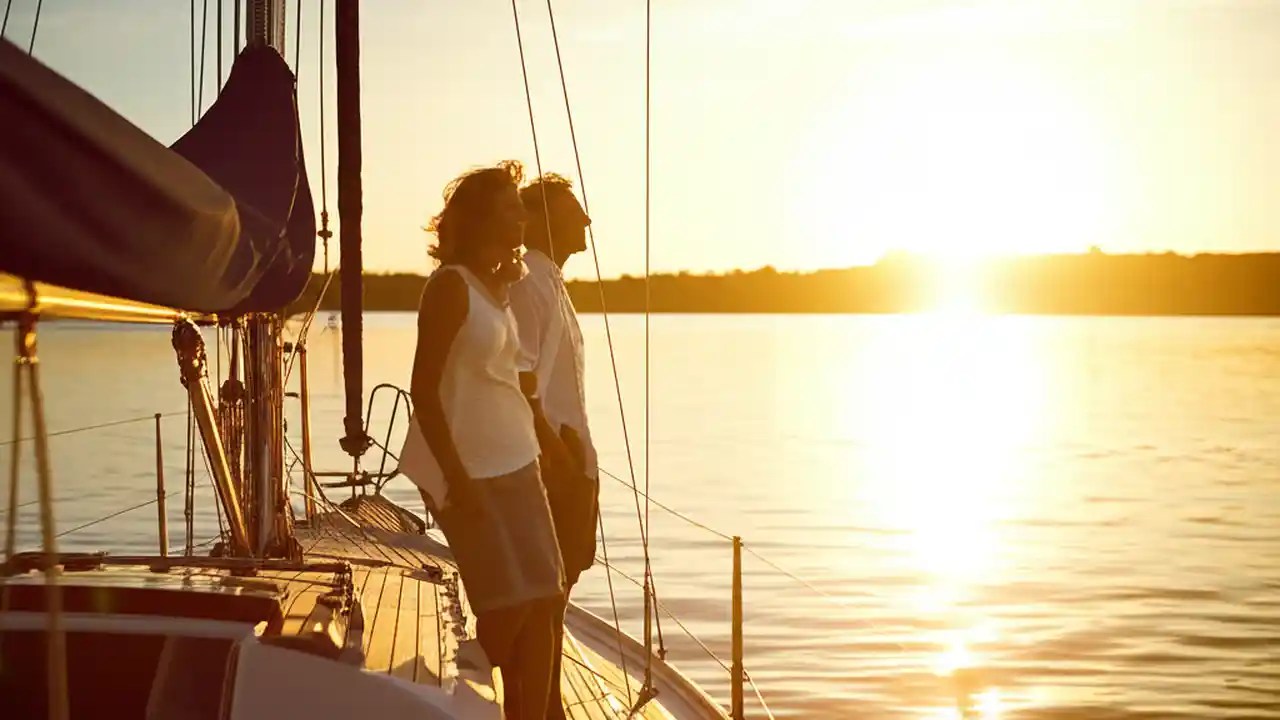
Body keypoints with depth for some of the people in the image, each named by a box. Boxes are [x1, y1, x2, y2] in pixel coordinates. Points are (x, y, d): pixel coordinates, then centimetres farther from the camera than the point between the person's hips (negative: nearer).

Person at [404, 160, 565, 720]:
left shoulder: (498, 285, 13)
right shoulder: (451, 286, -11)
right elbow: (425, 390, -16)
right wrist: (457, 478, -20)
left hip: (516, 465, 8)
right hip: (469, 471, -8)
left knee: (544, 601, 3)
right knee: (508, 609, -7)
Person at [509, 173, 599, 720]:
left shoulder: (552, 282, 16)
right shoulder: (526, 284, -15)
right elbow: (521, 387, -21)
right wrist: (557, 457, -22)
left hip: (571, 457, 10)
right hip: (549, 463, -10)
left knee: (560, 580, 14)